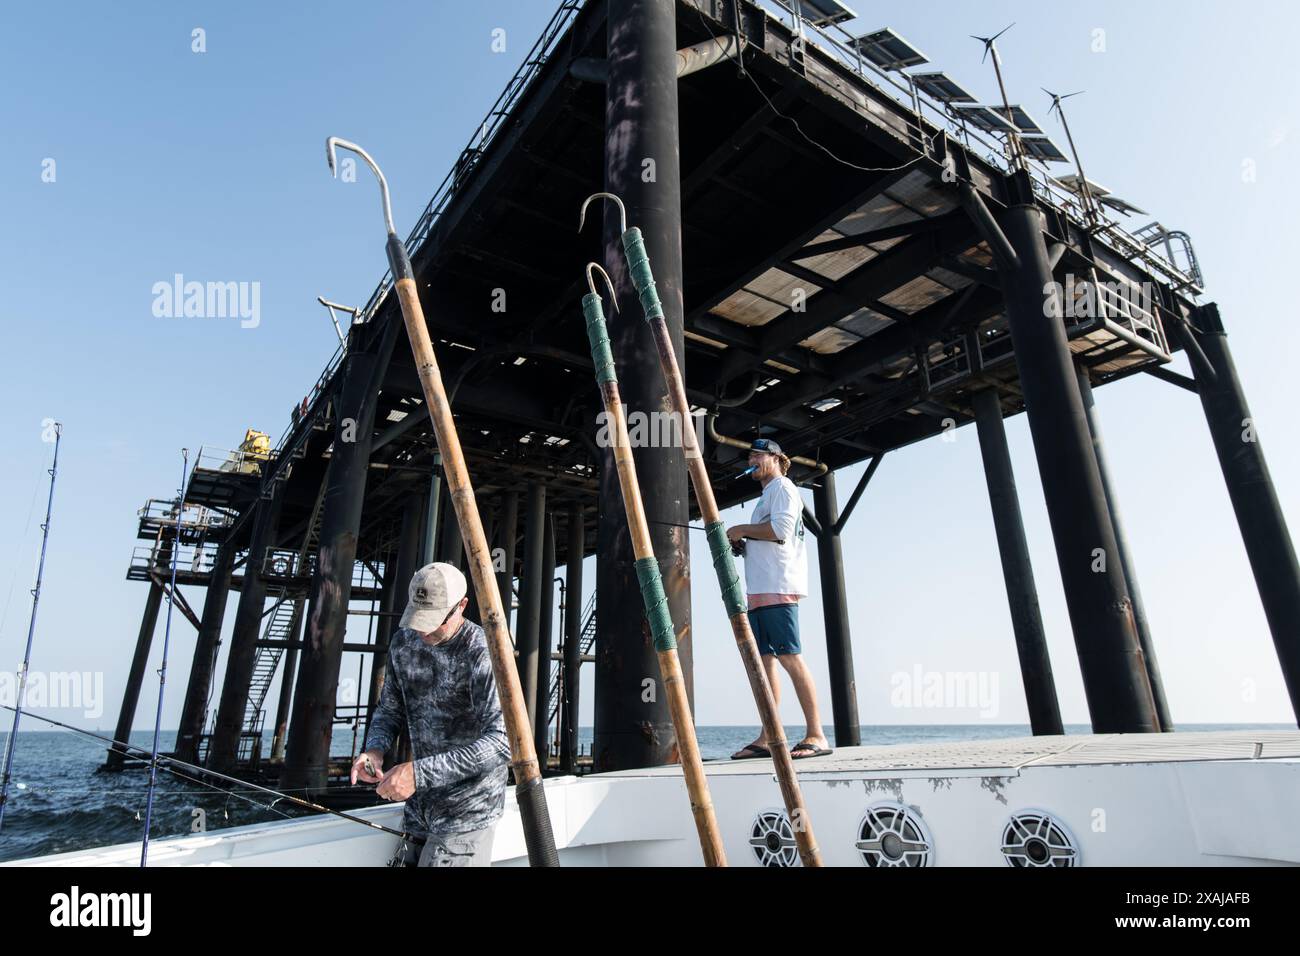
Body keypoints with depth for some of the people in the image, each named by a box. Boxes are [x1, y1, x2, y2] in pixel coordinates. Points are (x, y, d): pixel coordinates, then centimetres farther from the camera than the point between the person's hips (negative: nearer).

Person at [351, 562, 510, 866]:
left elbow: (502, 742, -29)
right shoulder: (403, 643, 0)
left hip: (466, 814, -6)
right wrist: (375, 748, -10)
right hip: (419, 809, 7)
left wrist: (420, 772, -32)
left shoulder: (481, 654, -22)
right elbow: (390, 709, 11)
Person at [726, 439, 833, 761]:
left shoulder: (782, 487, 1)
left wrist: (741, 529, -5)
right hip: (759, 590, 9)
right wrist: (741, 545, 14)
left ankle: (817, 735, -9)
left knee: (789, 657, -12)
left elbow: (780, 530, -15)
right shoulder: (766, 496, 29)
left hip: (778, 589, -9)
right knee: (764, 659, 5)